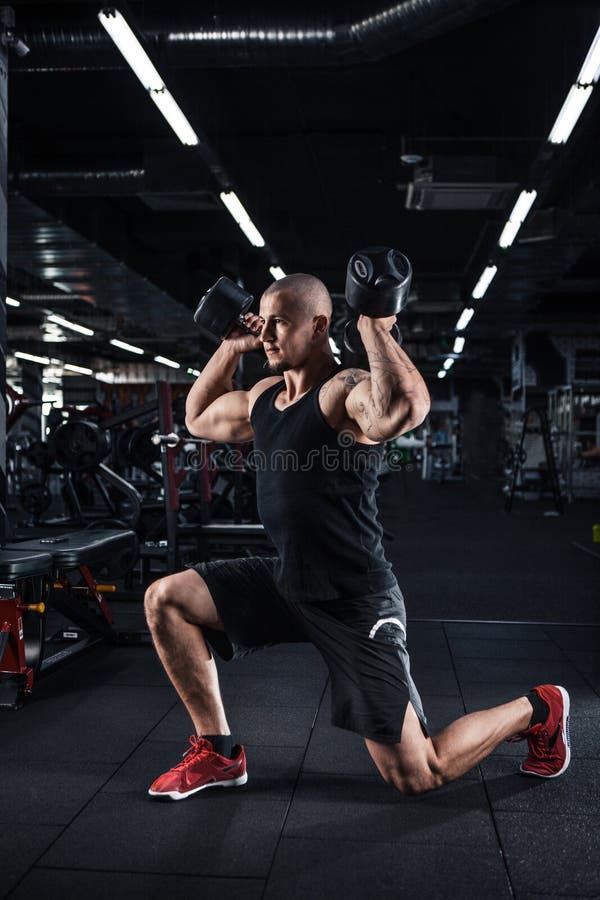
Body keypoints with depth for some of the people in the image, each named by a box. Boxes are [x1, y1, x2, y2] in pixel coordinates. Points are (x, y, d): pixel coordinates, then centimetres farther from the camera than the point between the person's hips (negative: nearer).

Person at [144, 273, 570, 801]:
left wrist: (374, 328, -29)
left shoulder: (346, 391, -19)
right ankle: (218, 752, 13)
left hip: (355, 605, -8)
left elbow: (406, 409, -44)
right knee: (165, 600, 0)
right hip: (286, 584, 8)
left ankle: (536, 710, 27)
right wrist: (231, 347, 14)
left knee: (416, 778, 0)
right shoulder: (264, 396, 7)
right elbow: (198, 418, 26)